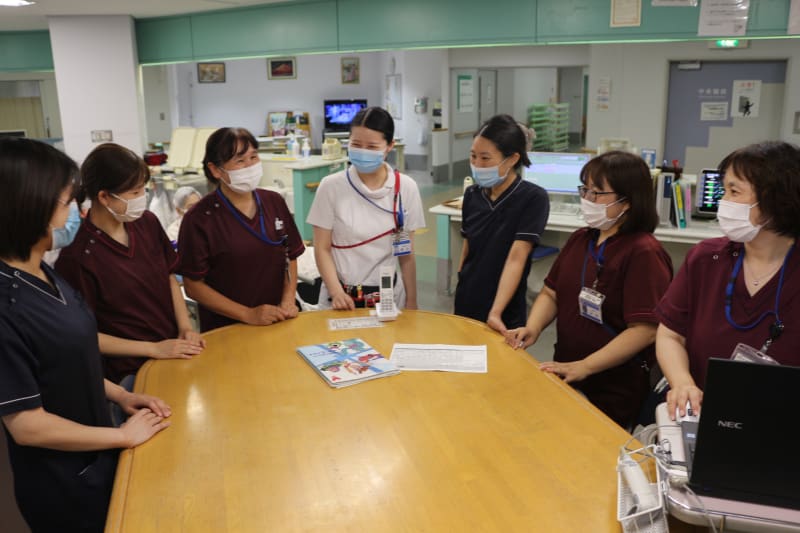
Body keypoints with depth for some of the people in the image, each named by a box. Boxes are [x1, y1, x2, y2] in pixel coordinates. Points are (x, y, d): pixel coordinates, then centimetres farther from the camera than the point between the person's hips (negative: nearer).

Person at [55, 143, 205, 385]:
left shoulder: (147, 223, -2)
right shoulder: (77, 256, -18)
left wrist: (185, 328, -3)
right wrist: (154, 349, -14)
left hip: (176, 353, 5)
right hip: (130, 374, -5)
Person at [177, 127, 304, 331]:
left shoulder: (274, 202, 5)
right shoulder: (200, 218, -8)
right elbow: (193, 285, -6)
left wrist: (288, 301, -1)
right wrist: (248, 314, -11)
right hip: (224, 330, -3)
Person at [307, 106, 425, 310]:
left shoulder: (406, 188, -3)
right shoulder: (331, 186, -8)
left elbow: (406, 253, 2)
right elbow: (322, 249, -6)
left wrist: (411, 302, 3)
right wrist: (336, 291, -18)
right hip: (341, 298, -1)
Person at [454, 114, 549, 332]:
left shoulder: (533, 198, -15)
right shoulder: (472, 195, 0)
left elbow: (516, 258, -22)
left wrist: (495, 313, -27)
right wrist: (460, 293, 10)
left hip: (505, 314, -5)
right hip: (466, 305, 5)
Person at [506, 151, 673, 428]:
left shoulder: (644, 253, -16)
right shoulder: (580, 239, 8)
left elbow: (646, 330, -21)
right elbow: (551, 293, 13)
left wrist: (583, 367, -24)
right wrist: (532, 328, -7)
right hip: (564, 377, 7)